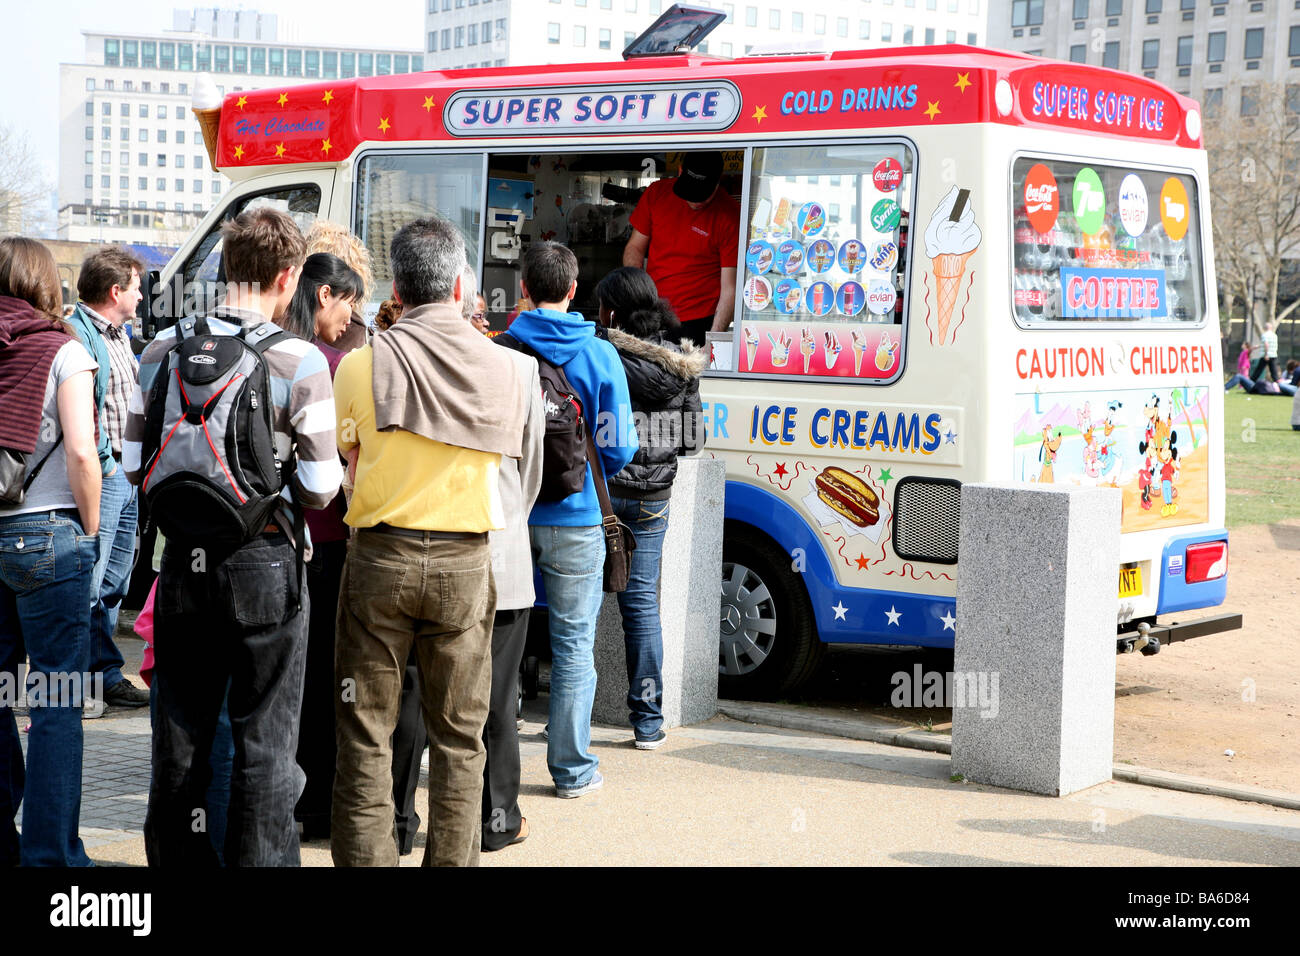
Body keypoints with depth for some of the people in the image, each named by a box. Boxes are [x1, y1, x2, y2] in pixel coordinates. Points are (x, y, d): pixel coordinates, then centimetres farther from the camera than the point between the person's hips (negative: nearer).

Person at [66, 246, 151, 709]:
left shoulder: (120, 335, 17)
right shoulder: (77, 333, -14)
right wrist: (104, 462, -18)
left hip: (127, 474, 10)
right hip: (101, 475, -9)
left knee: (113, 584, 14)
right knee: (88, 584, -8)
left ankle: (107, 675, 21)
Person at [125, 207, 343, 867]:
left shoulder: (164, 349, 1)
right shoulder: (300, 362, -11)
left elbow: (134, 465, 5)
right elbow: (319, 489, -11)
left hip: (182, 559, 4)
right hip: (265, 564, -4)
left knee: (180, 738, 16)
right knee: (263, 744, 6)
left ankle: (174, 859, 26)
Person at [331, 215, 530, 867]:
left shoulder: (362, 363, -6)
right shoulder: (502, 369, 0)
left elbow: (346, 450, 4)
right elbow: (504, 457, 9)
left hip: (381, 555, -1)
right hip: (464, 564, 1)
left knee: (366, 735, 7)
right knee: (458, 738, 10)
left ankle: (365, 858, 9)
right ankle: (450, 858, 12)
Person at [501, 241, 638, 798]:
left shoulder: (497, 350, -5)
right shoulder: (599, 356, -6)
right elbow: (618, 449, -6)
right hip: (573, 520, -1)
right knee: (574, 642, 8)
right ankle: (571, 768, 13)